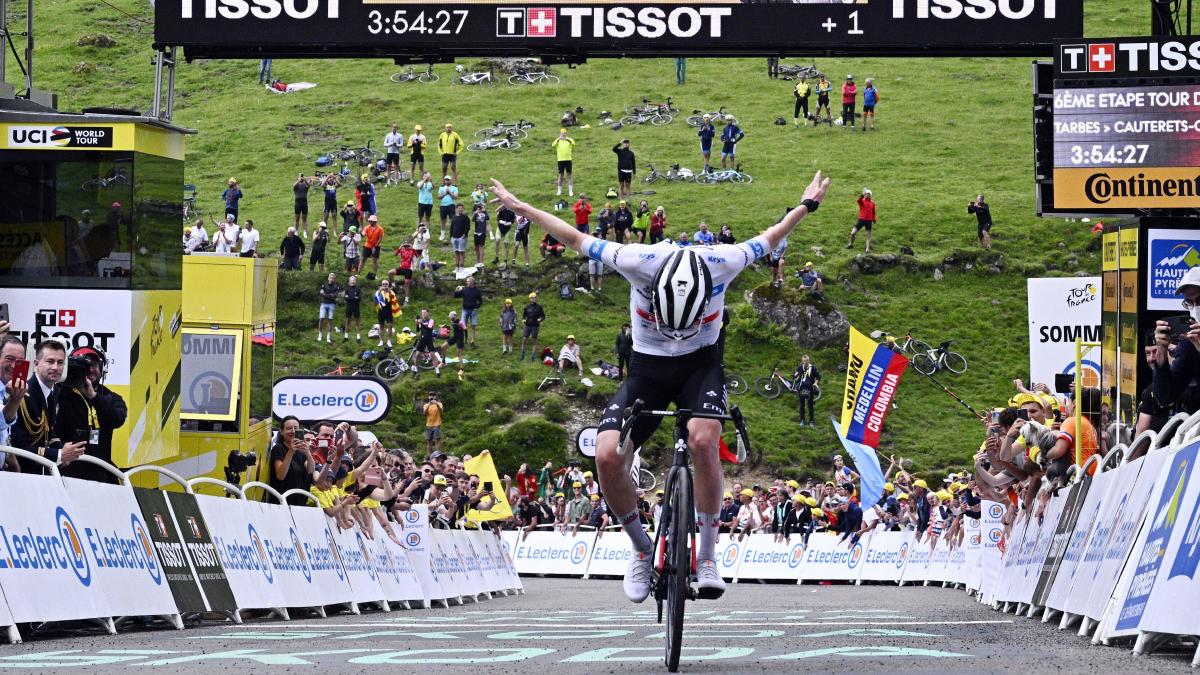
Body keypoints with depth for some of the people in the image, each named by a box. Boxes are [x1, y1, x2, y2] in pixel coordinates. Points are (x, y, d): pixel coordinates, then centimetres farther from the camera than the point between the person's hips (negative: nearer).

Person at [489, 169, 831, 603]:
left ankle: (707, 555, -18)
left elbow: (770, 237, -3)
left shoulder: (722, 262, -26)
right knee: (607, 456, -22)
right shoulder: (640, 262, -28)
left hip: (700, 364, -1)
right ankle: (641, 548, 3)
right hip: (648, 367, 1)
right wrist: (521, 208, 0)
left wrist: (807, 205, 13)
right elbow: (575, 239, -10)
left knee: (703, 439, -33)